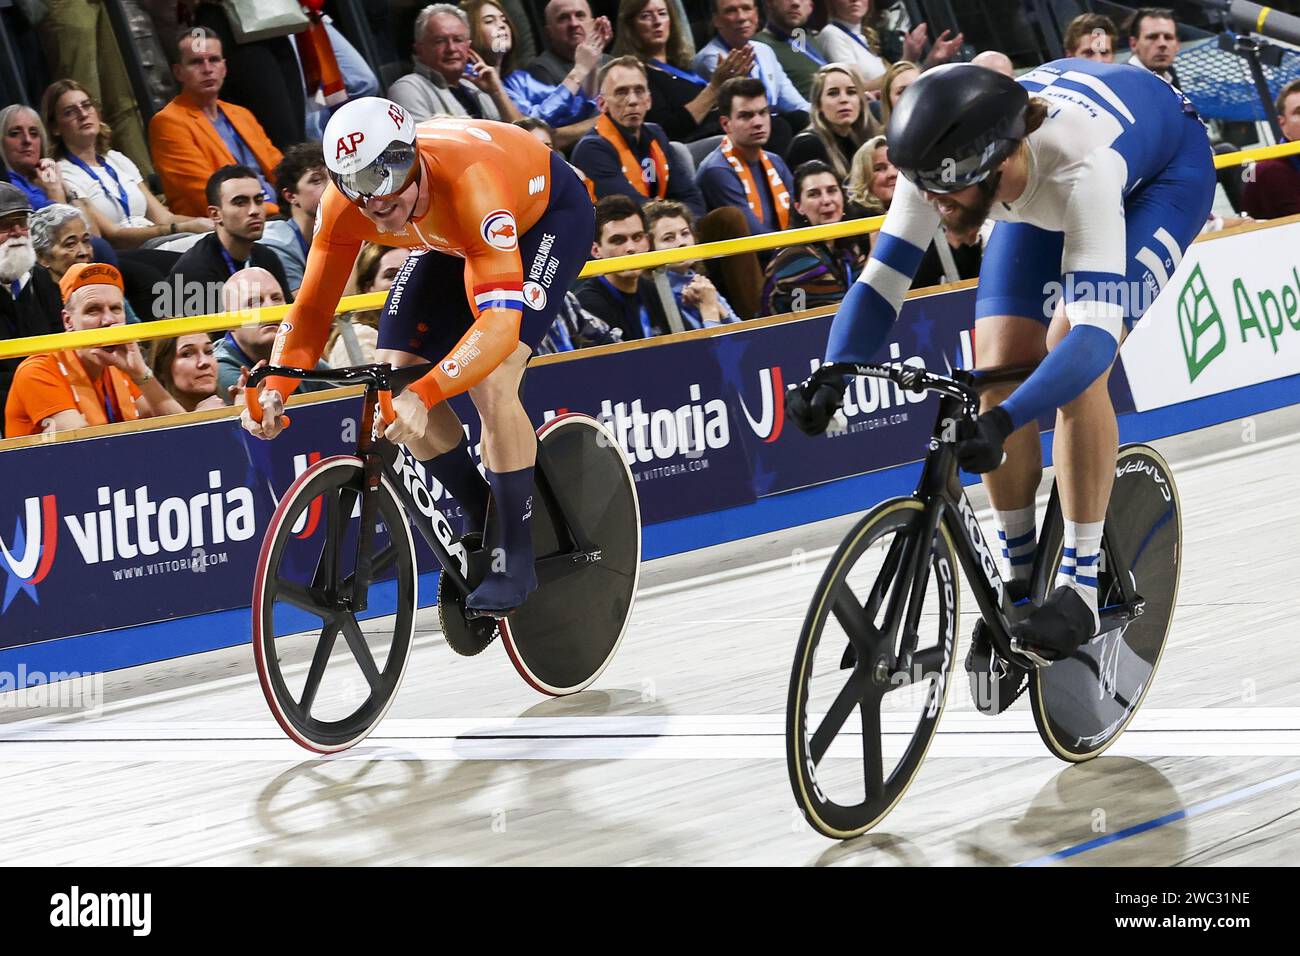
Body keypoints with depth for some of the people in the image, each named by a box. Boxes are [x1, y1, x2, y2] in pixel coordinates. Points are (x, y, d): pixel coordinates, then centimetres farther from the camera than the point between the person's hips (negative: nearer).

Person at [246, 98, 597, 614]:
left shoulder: (470, 184, -45)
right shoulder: (342, 204, -28)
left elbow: (500, 323, -50)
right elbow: (312, 307, -18)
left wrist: (423, 395, -62)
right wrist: (274, 389, -35)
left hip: (548, 209, -6)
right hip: (451, 238, 6)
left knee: (491, 384, -25)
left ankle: (515, 559, -8)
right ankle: (483, 522, 13)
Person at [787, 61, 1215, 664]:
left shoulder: (1081, 170, -45)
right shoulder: (945, 160, -32)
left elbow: (1096, 333, -50)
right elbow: (881, 279, -24)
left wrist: (1003, 422, -63)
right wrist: (831, 377, -42)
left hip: (1165, 167, -5)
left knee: (1073, 357, -25)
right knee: (999, 368, -11)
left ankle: (1079, 586, -15)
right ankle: (1017, 581, 6)